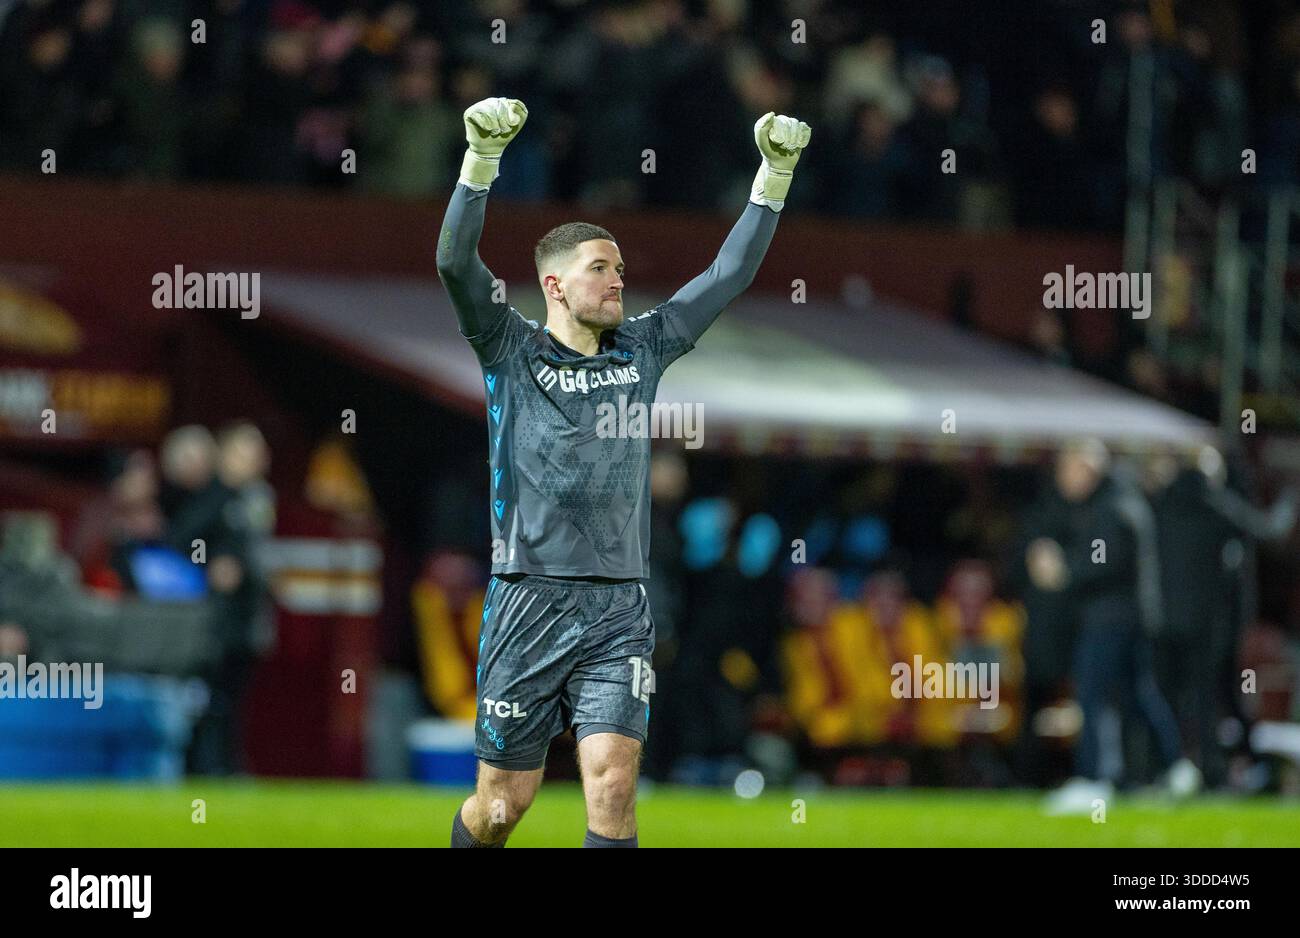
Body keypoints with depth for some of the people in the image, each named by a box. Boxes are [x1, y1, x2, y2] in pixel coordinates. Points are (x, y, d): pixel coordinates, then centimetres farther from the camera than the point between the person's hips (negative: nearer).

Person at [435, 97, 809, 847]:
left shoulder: (642, 350, 13)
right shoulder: (513, 351, 2)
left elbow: (731, 274, 14)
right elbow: (455, 260, -12)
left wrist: (776, 176, 6)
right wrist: (483, 158, -24)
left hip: (619, 611, 3)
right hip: (529, 603, -2)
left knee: (613, 787, -13)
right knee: (504, 802, 4)